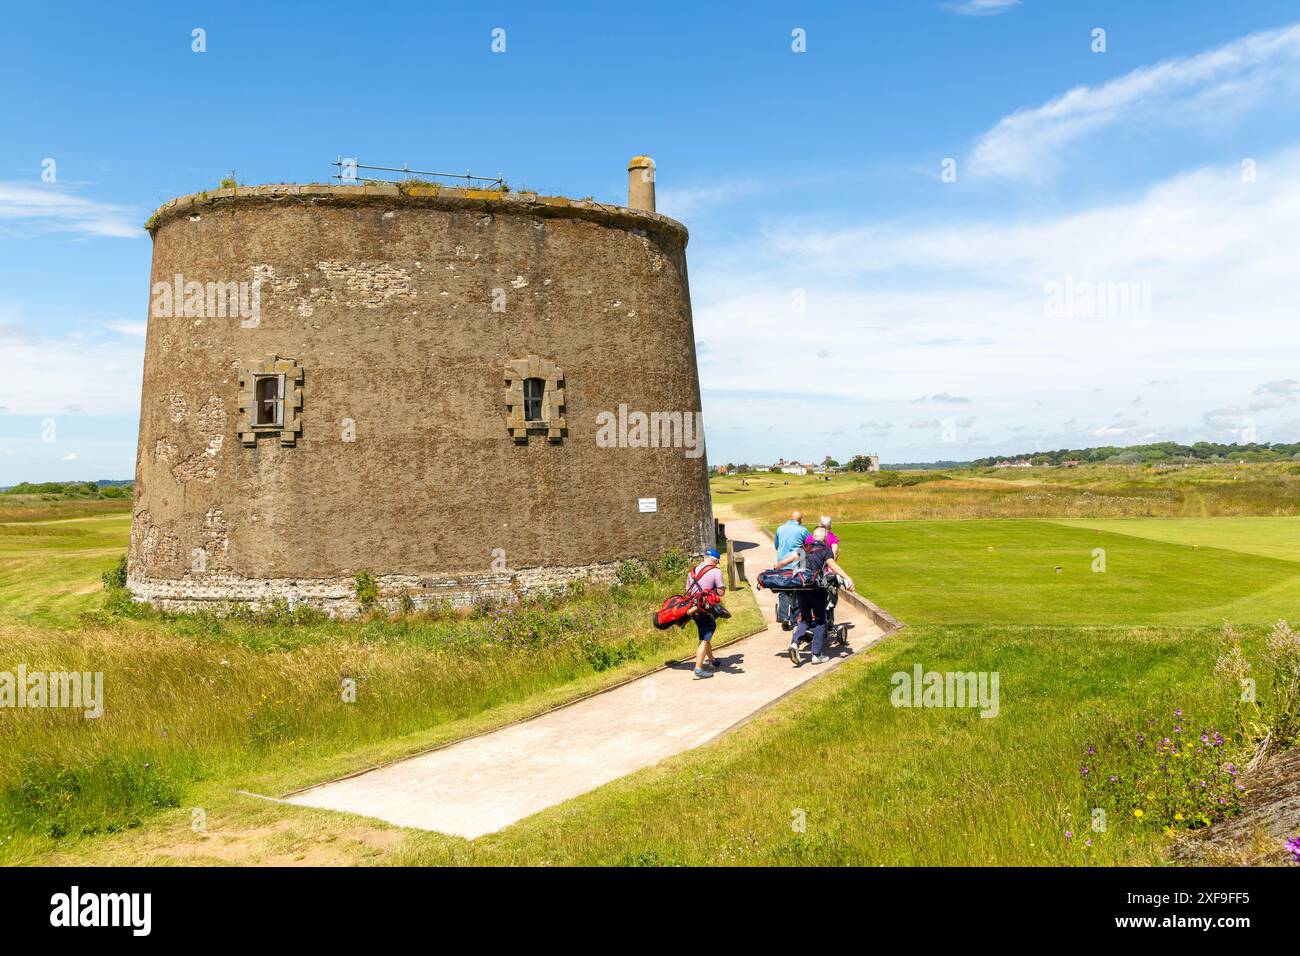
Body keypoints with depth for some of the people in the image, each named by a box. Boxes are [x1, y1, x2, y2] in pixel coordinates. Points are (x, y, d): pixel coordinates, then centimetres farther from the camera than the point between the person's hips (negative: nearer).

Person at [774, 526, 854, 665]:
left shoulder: (804, 549, 15)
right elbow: (833, 566, -16)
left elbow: (783, 562, 15)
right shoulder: (826, 550, 3)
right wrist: (848, 578, -27)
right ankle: (817, 655, 7)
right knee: (820, 621, 9)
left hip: (801, 588, 4)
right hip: (816, 589, -4)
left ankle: (795, 641, -8)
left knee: (805, 619, 17)